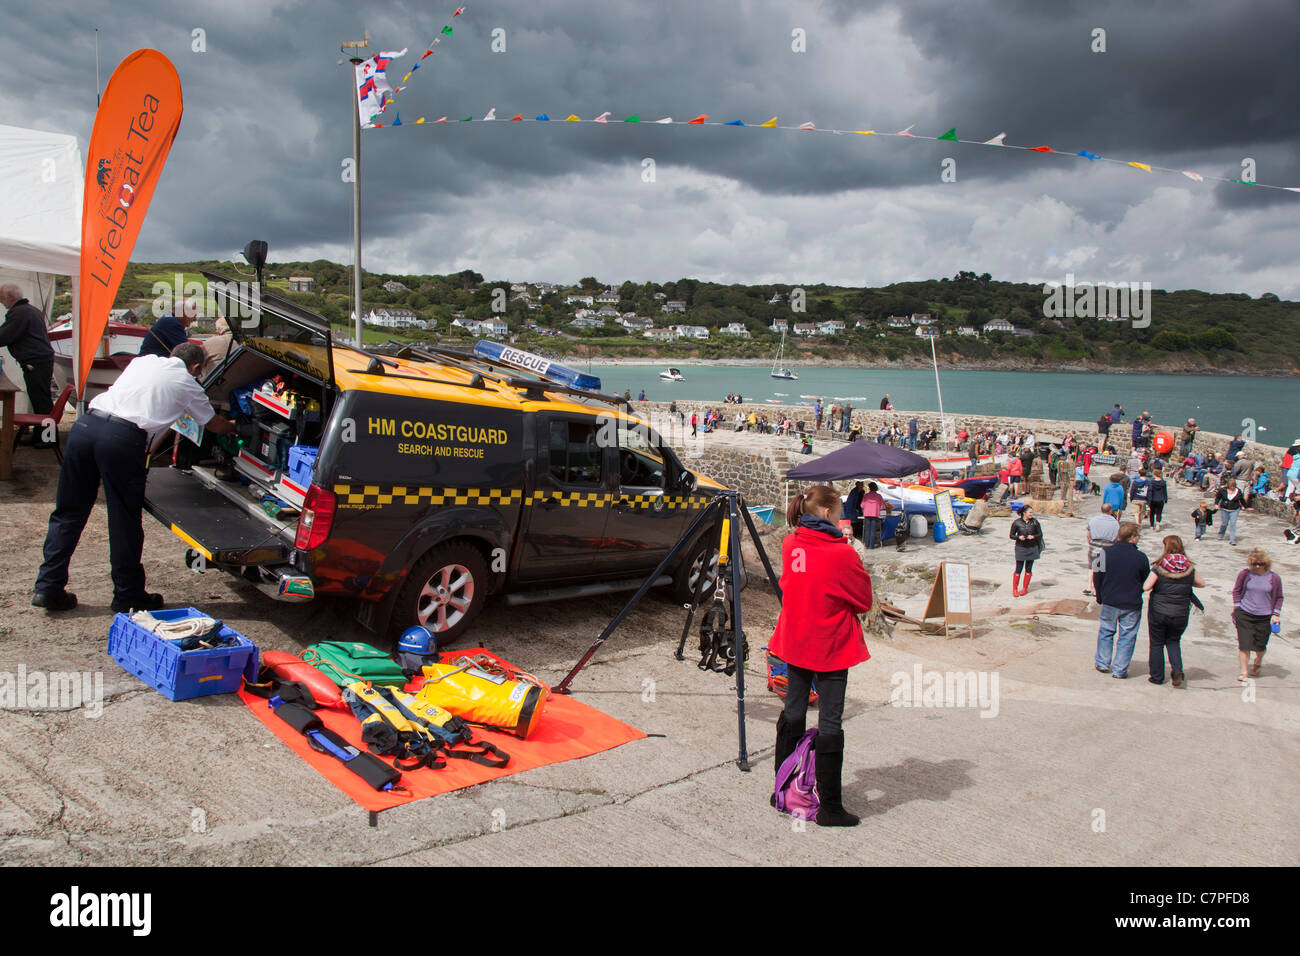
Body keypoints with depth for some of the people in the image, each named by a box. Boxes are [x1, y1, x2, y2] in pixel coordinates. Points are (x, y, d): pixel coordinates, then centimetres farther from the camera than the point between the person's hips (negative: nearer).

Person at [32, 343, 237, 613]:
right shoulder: (187, 383, 15)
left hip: (86, 422, 5)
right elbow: (214, 424, 29)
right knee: (125, 522, 4)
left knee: (68, 512, 14)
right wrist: (235, 427, 49)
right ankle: (128, 596, 14)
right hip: (123, 439, -5)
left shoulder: (144, 361, 26)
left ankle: (48, 587, 16)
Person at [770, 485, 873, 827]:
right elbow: (864, 601, -7)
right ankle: (829, 807, 8)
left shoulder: (790, 545, -1)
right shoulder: (842, 554, -18)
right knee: (830, 723, 1)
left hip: (794, 643, 6)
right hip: (831, 647, -6)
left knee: (792, 714, 16)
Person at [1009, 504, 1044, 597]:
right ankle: (1015, 590, 10)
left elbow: (1040, 534, 5)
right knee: (1018, 569, -1)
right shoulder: (1016, 522, -6)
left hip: (1032, 548, 2)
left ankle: (1025, 589, 21)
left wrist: (1033, 537, -15)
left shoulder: (1035, 522, -3)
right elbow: (1011, 535, 0)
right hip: (1020, 548, -2)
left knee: (1028, 569, 7)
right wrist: (1019, 537, -19)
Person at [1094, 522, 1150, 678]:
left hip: (1109, 602, 2)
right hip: (1132, 605, -2)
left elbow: (1097, 577, -1)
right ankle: (1120, 670, 12)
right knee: (1127, 636, 9)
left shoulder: (1106, 553, -9)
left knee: (1106, 632, 19)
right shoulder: (1141, 558, -12)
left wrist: (1100, 597, 12)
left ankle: (1103, 664, 25)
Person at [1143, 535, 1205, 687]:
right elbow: (1202, 584, 10)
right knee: (1173, 641, 21)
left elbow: (1145, 587, -17)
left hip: (1158, 612, -3)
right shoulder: (1189, 569, -4)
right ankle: (1177, 670, -1)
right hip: (1180, 614, 3)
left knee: (1156, 644, 12)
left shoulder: (1159, 568, -14)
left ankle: (1156, 676, 17)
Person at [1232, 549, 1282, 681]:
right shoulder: (1244, 574, -2)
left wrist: (1276, 614, 1)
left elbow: (1279, 597, 9)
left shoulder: (1274, 578, -1)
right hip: (1244, 615, -1)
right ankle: (1244, 672, 3)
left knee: (1260, 645, 8)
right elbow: (1236, 591, 9)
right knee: (1244, 643, -6)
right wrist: (1236, 608, 1)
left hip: (1264, 617, 1)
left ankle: (1257, 664, 39)